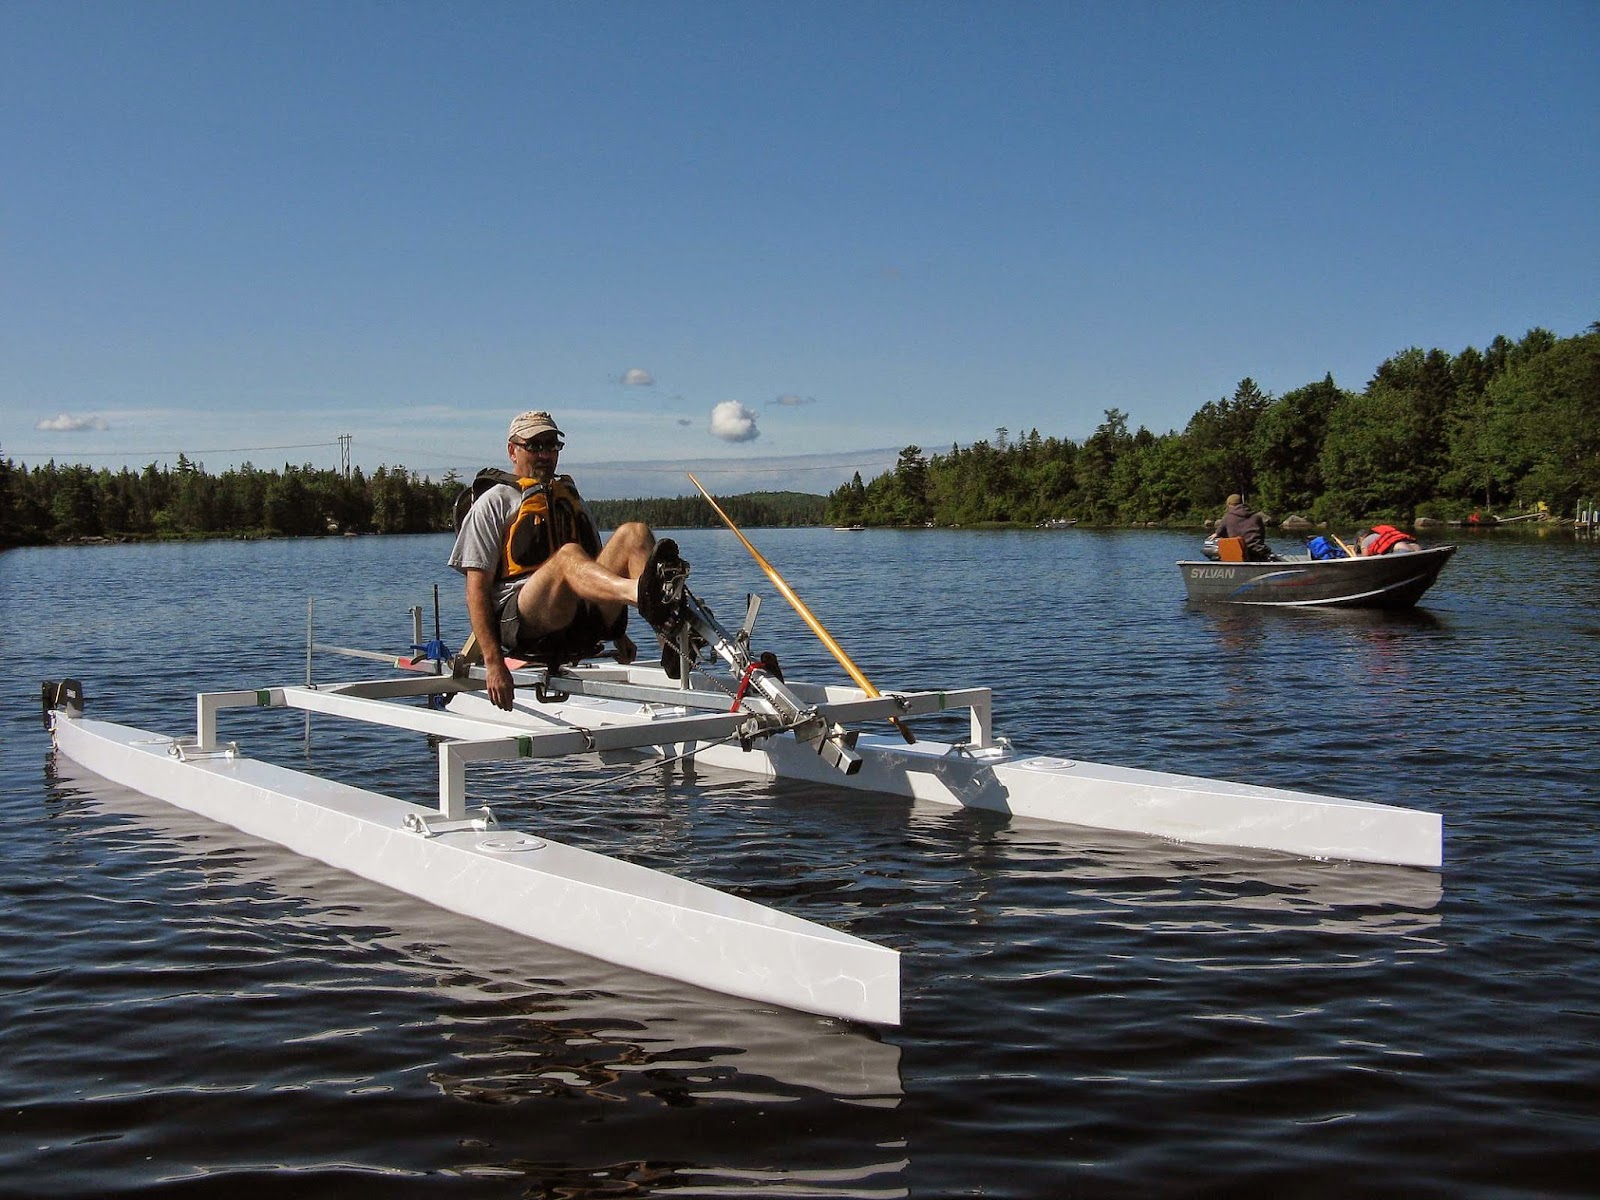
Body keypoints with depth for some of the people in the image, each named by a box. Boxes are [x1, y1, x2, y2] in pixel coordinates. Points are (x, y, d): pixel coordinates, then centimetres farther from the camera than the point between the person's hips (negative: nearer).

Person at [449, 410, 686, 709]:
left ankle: (670, 628, -49)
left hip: (582, 632, 5)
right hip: (519, 621, -5)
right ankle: (645, 594, -67)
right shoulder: (494, 503, 10)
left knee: (633, 532, -18)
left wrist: (618, 634, 26)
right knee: (568, 555, -34)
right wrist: (493, 663, -10)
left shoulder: (572, 499, 29)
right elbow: (477, 589, 1)